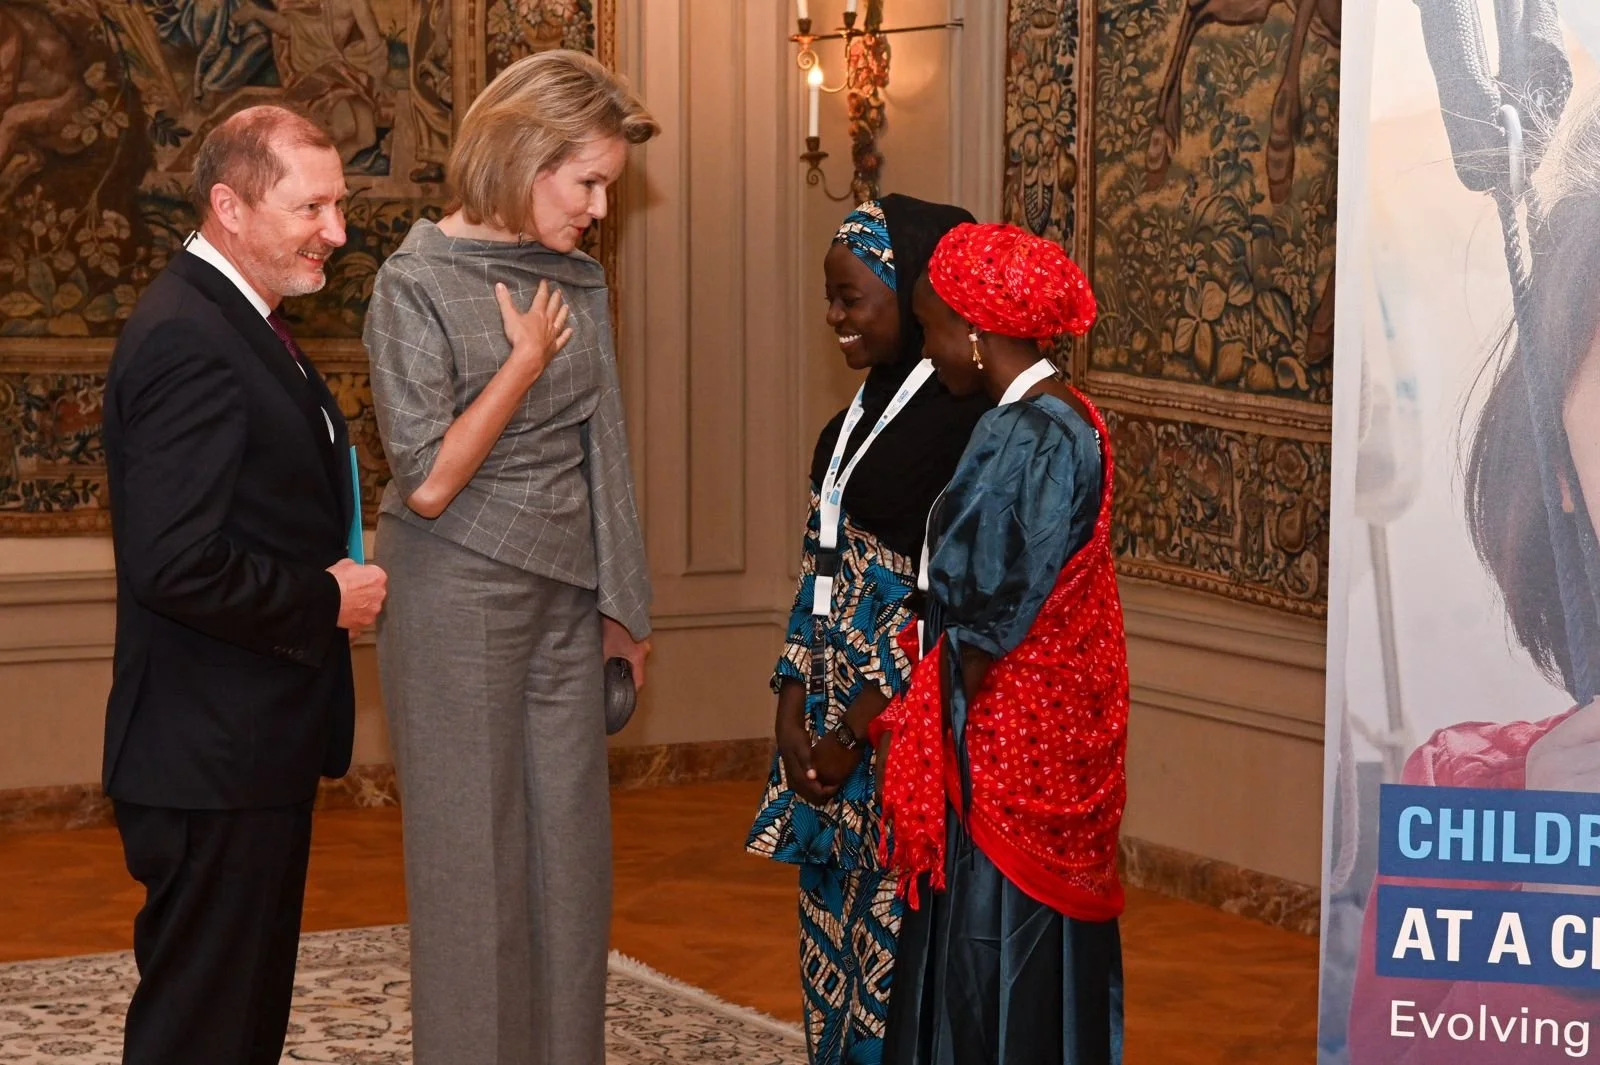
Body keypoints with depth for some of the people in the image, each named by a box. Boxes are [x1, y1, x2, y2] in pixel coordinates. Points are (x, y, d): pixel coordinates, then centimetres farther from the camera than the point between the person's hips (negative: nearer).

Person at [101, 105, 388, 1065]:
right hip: (214, 759, -11)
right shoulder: (187, 340, -20)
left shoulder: (243, 322, 14)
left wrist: (339, 574, 4)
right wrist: (327, 600, -15)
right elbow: (176, 568, -27)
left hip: (258, 744, 11)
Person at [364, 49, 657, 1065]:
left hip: (566, 595, 6)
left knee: (571, 848, 7)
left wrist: (619, 604, 13)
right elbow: (429, 484, -16)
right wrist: (527, 359, -11)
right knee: (476, 856, 2)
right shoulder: (419, 284, -11)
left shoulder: (577, 278, 6)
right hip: (460, 595, -6)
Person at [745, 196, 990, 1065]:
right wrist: (794, 707, 4)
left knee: (893, 935, 0)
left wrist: (857, 731, -13)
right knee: (834, 923, 15)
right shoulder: (872, 400, 9)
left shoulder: (963, 416, -18)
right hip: (837, 715, 9)